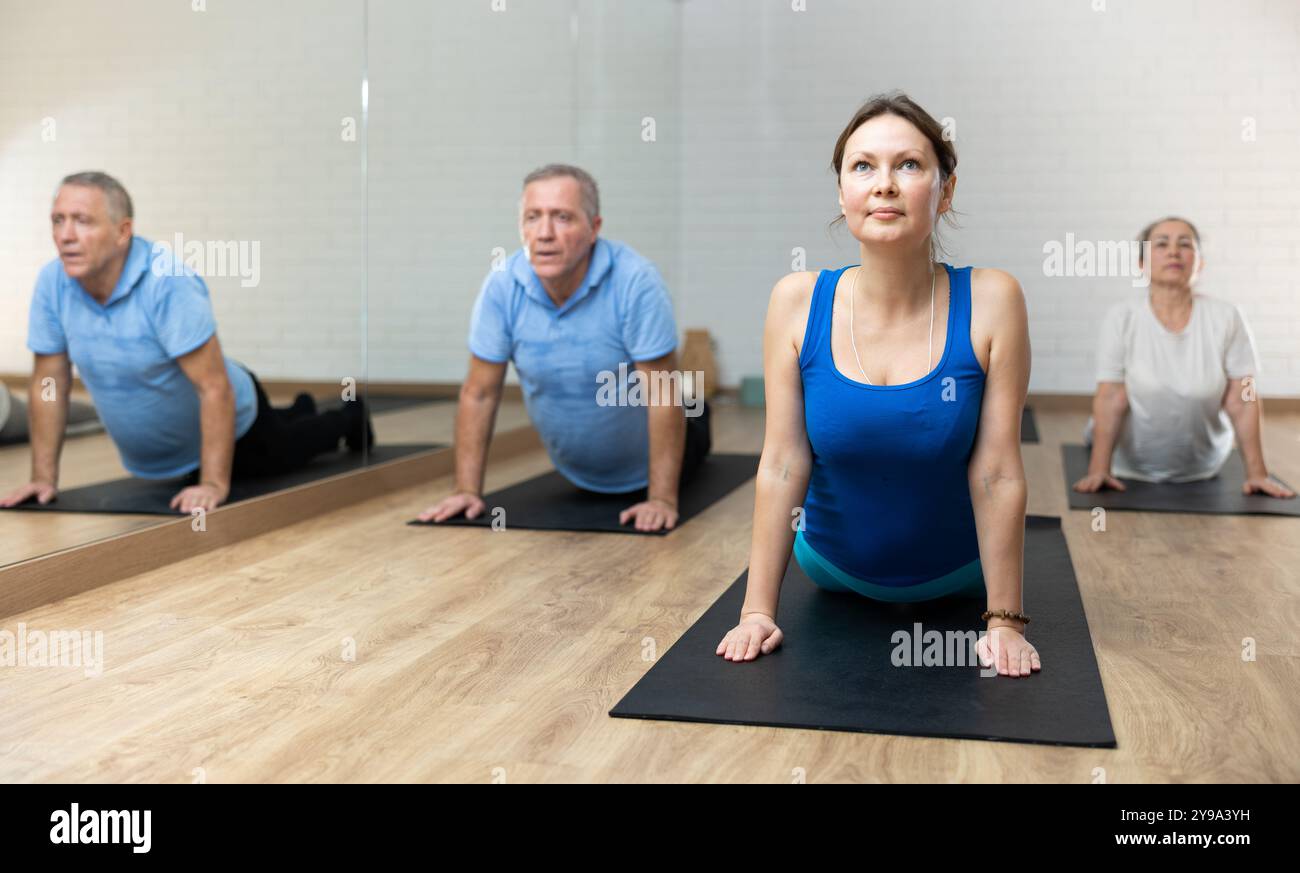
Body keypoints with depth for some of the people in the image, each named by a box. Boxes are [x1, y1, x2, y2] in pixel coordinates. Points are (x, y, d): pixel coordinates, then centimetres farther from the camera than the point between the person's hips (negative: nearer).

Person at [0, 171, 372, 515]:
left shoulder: (168, 279, -38)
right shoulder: (52, 282, -21)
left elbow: (214, 388, -37)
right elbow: (50, 382, -10)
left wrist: (214, 484, -39)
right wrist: (44, 476, -12)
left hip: (231, 427, -6)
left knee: (281, 455, 25)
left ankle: (348, 419, 55)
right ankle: (298, 414, 62)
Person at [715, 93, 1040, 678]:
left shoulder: (991, 302, -24)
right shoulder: (797, 302, -20)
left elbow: (997, 472, -22)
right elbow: (781, 463, -18)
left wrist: (1005, 619, -19)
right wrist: (758, 610, -18)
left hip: (957, 574, 0)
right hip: (835, 569, 1)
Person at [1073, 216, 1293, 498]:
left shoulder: (1226, 317, -16)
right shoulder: (1122, 317, -17)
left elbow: (1242, 401, -14)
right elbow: (1111, 400, -20)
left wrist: (1257, 473, -16)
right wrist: (1098, 471, -28)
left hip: (1201, 469, 1)